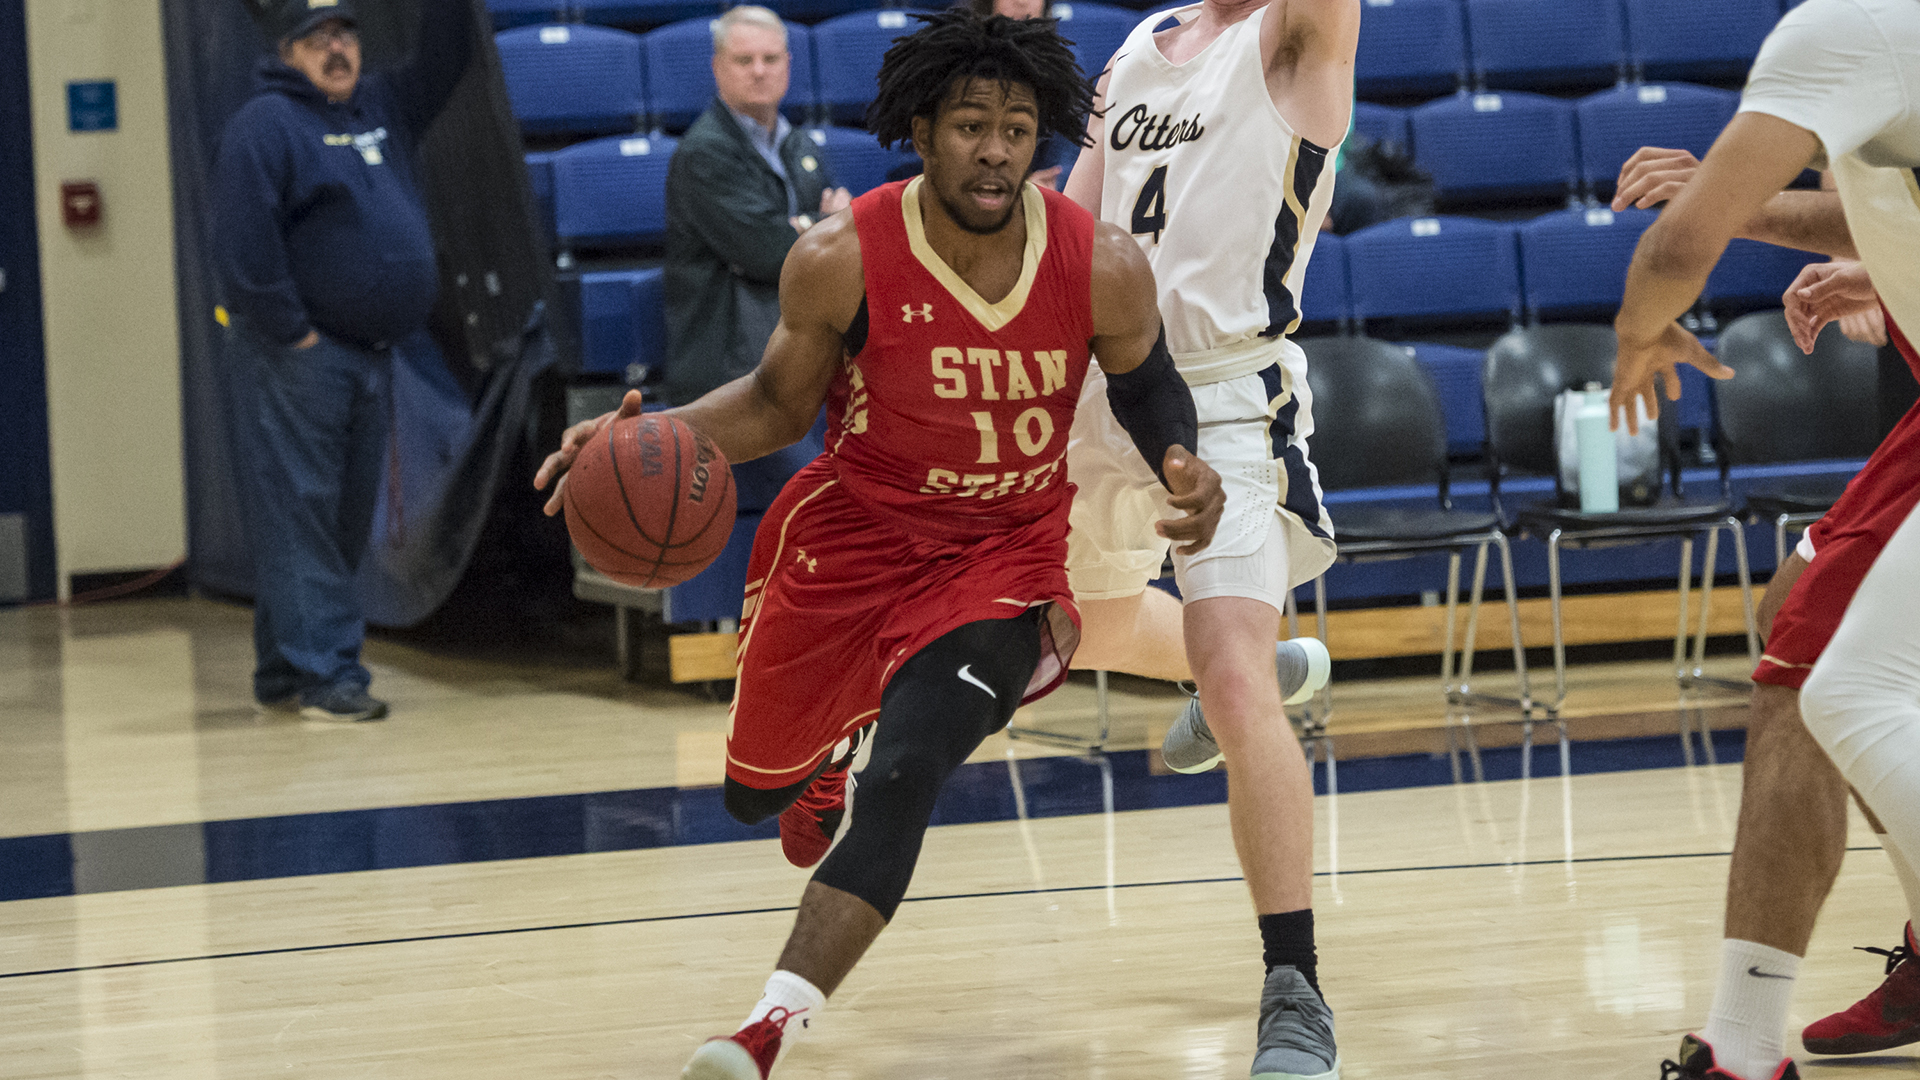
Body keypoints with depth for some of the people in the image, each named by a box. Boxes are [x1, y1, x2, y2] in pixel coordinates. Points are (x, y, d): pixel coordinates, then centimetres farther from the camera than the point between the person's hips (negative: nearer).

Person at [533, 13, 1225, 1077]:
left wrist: (1182, 468, -19)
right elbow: (778, 402, -3)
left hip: (1005, 552, -1)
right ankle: (832, 753, 56)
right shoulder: (841, 259, -20)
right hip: (852, 529, 2)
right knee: (758, 788, 16)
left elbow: (1150, 390, 3)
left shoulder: (1104, 267, -18)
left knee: (904, 778, -23)